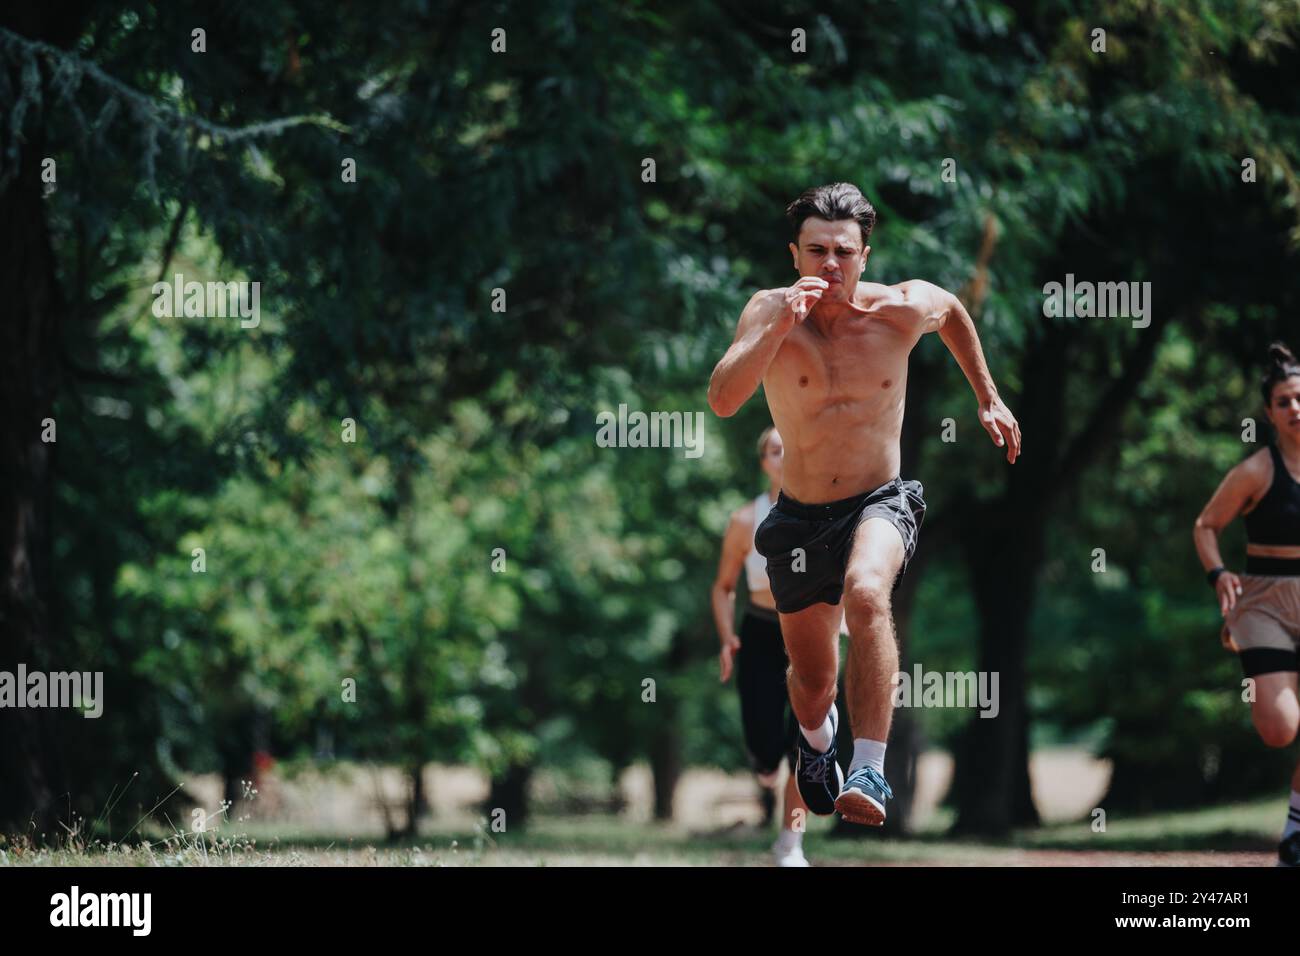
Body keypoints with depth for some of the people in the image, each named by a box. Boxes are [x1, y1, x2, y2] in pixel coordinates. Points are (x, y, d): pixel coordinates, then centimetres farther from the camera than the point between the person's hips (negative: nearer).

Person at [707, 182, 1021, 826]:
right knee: (812, 683, 15)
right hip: (799, 517, 1)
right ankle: (816, 735, 54)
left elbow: (952, 310, 17)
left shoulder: (903, 309, -9)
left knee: (866, 593, -36)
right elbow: (722, 400, -27)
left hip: (881, 504, -1)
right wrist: (780, 325, -35)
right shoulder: (769, 312, -12)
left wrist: (988, 400, 21)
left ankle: (869, 772, -38)